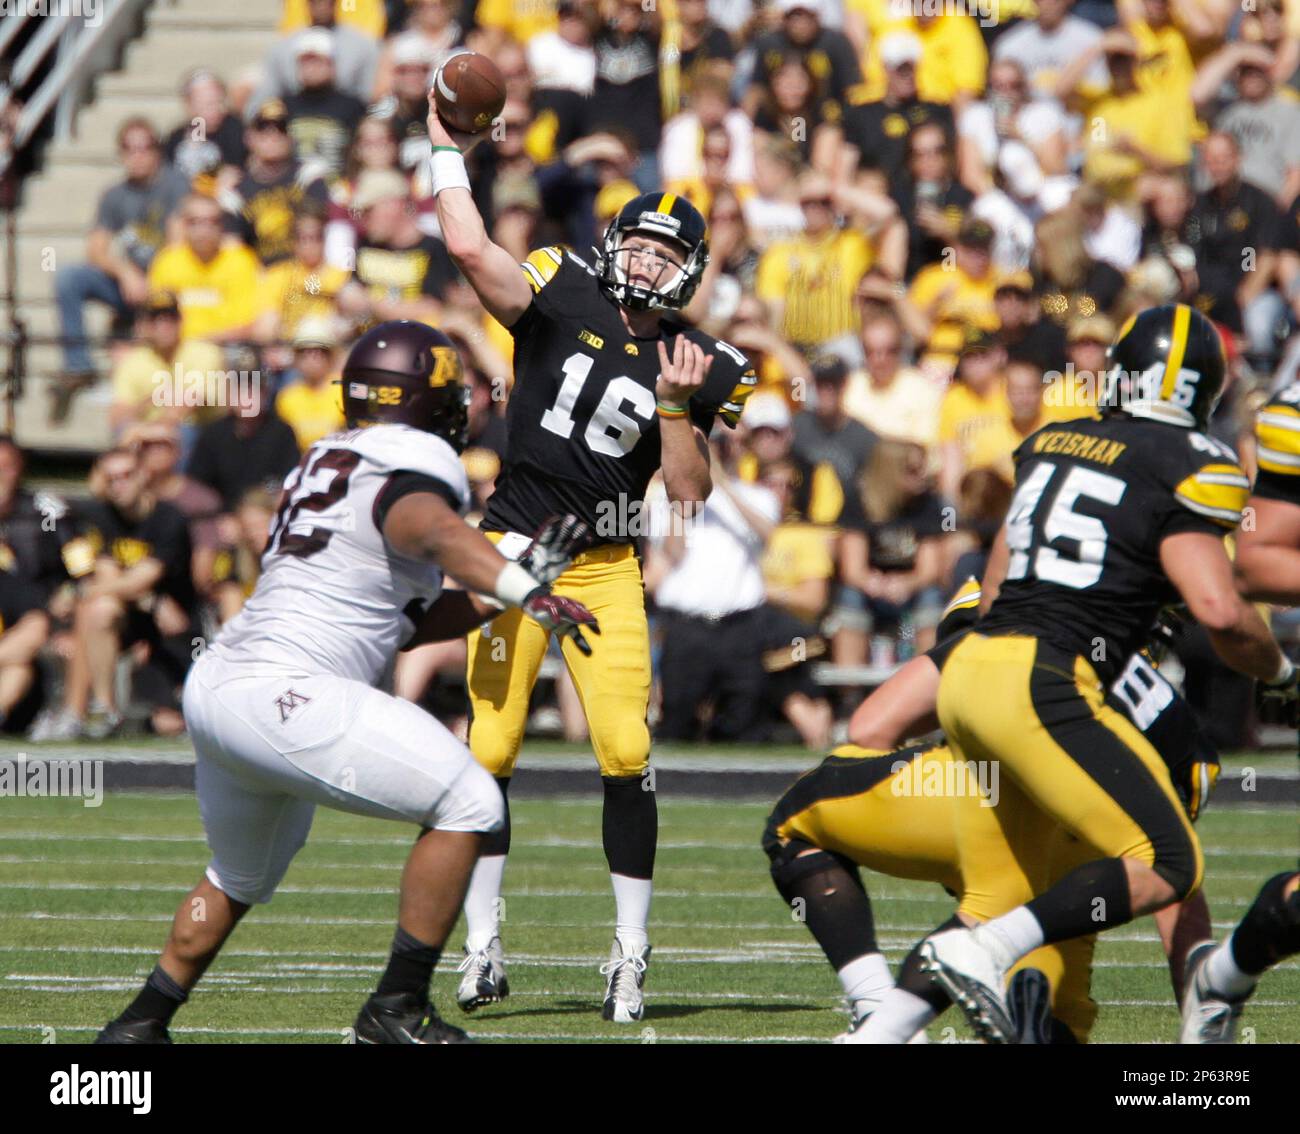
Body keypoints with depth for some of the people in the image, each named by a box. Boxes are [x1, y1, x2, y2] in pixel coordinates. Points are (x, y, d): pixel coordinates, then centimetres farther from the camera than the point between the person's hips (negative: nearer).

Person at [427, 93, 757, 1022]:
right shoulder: (562, 300, -3)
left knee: (626, 753, -9)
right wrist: (448, 154, -10)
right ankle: (483, 946, 8)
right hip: (515, 552, -1)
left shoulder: (695, 366, 3)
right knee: (491, 750, -3)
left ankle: (631, 959, 1)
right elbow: (470, 249, -17)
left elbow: (691, 495, 0)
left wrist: (676, 406, -12)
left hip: (608, 569, 1)